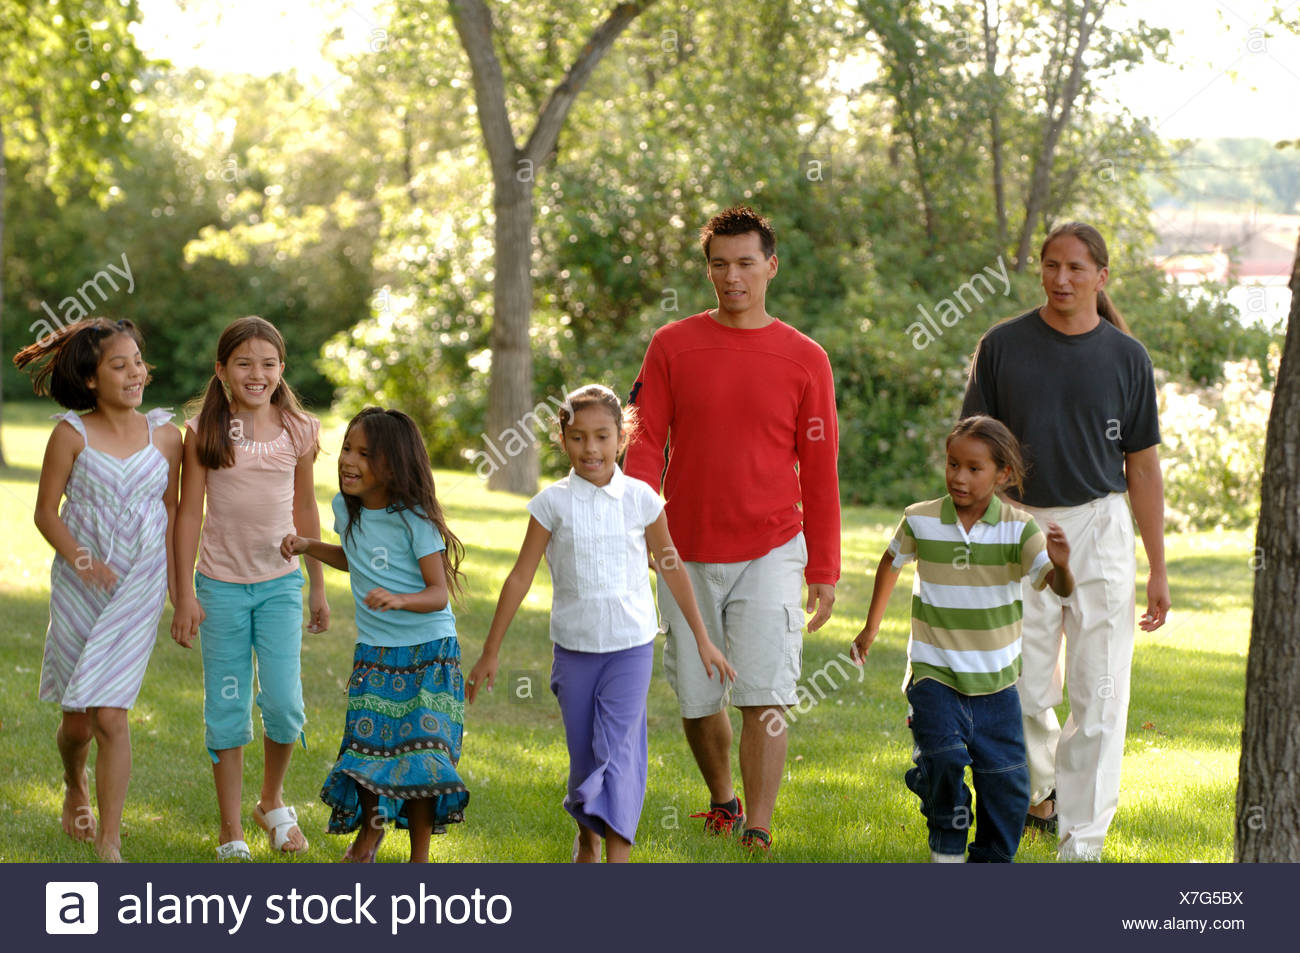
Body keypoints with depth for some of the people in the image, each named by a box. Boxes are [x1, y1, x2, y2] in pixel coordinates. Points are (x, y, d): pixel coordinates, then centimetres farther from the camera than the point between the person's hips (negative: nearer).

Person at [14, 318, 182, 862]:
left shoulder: (165, 437, 2)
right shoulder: (71, 434, -5)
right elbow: (46, 511, -3)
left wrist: (178, 582, 11)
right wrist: (79, 558, -18)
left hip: (138, 590, 0)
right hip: (79, 587, 0)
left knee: (109, 713, -10)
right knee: (78, 717, 9)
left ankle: (108, 843, -4)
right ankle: (75, 787, 43)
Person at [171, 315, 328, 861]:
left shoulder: (298, 429, 1)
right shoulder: (205, 431, -4)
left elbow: (305, 511, 11)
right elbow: (190, 513, -2)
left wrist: (318, 588, 14)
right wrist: (185, 594, -6)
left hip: (280, 582, 1)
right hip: (221, 585, -1)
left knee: (283, 702, -7)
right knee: (226, 708, 3)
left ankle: (273, 802, 21)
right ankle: (231, 832, 14)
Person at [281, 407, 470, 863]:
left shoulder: (415, 520, -16)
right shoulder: (346, 507, 2)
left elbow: (439, 593, -17)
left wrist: (399, 599, -36)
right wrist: (308, 546, 10)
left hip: (428, 654, -5)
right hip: (374, 651, 5)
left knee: (421, 753, -7)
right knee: (366, 745, 2)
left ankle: (419, 856, 9)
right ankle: (369, 827, 30)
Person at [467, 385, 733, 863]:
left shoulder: (640, 499, -4)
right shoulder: (553, 503, -5)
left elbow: (671, 569, 7)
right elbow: (521, 577, -1)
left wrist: (702, 639, 12)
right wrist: (491, 651, 1)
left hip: (630, 645, -1)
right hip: (574, 645, 1)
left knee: (617, 750, -12)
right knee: (583, 754, 11)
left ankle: (618, 855, -15)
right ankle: (587, 836, 37)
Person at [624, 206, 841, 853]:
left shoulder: (804, 359, 1)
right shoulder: (672, 346, 3)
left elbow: (819, 472, 3)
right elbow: (645, 443, 1)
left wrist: (824, 570, 1)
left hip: (770, 553, -2)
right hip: (687, 555, 2)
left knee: (764, 697, -12)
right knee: (697, 699, 10)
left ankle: (758, 833, -10)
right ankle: (722, 800, 35)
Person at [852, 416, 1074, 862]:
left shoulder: (1018, 529, -9)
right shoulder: (920, 520, -6)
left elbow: (1058, 587, -19)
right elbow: (891, 563, 14)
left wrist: (1061, 565, -43)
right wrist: (871, 628, 21)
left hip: (995, 680, 1)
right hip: (934, 673, -1)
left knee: (1006, 781, 2)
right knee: (944, 758, -22)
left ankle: (992, 861, 23)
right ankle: (947, 851, 2)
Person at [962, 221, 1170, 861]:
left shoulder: (1126, 356, 3)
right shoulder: (1003, 346, 3)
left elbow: (1143, 467, 6)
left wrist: (1158, 568, 4)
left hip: (1100, 527, 0)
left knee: (1098, 694, -4)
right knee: (1024, 691, 5)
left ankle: (1082, 842, 2)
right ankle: (1039, 792, 34)